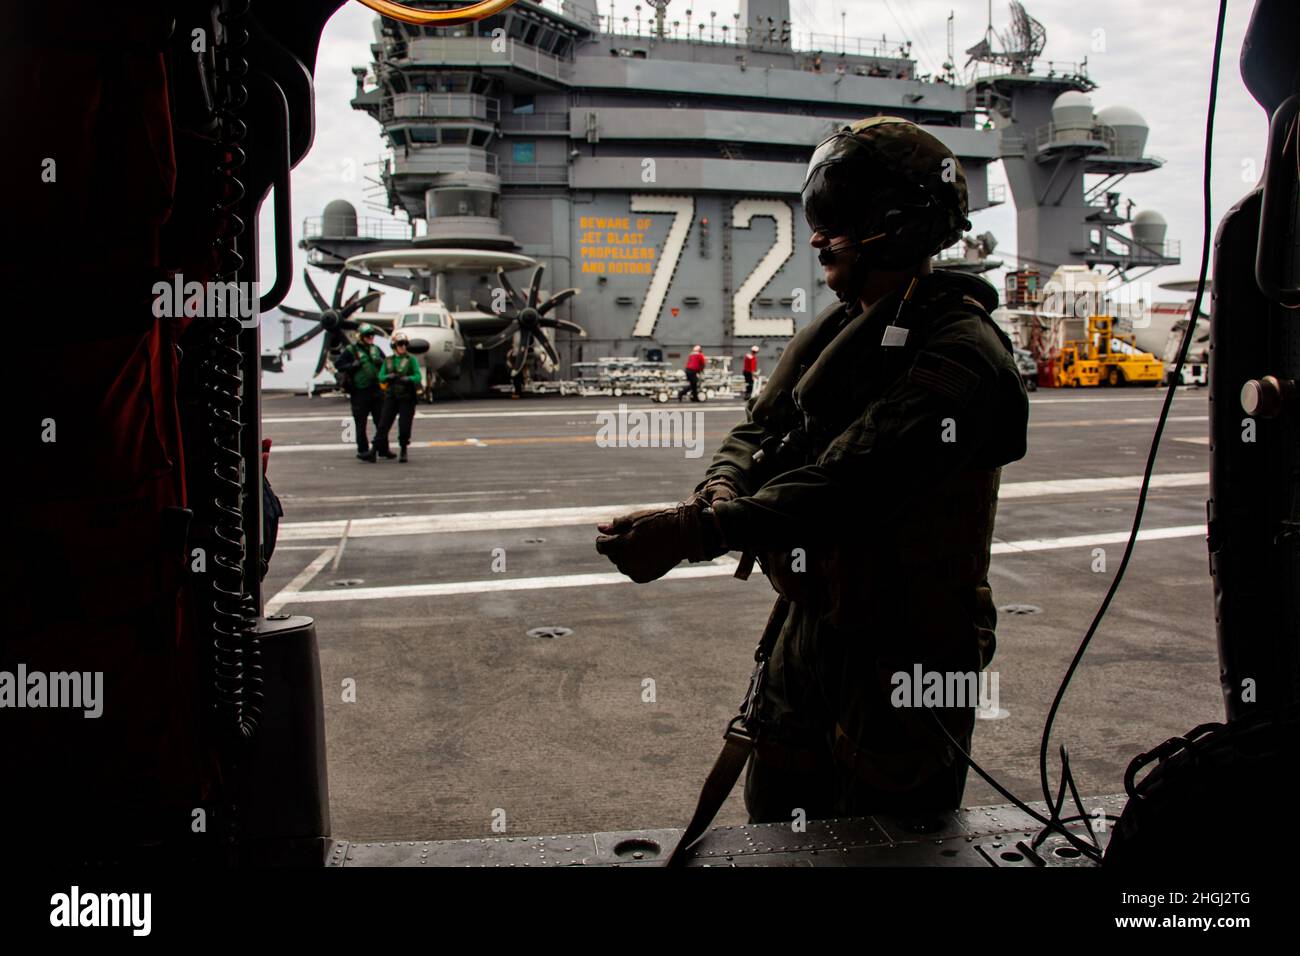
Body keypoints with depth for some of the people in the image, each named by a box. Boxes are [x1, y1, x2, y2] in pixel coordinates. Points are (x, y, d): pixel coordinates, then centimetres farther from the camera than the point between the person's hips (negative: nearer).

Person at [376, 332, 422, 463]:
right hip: (391, 396, 2)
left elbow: (418, 377, -7)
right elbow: (381, 377, 8)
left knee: (404, 425, -1)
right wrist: (389, 377, -13)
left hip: (407, 398, -2)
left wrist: (408, 379, -26)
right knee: (384, 423, -4)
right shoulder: (388, 360, 10)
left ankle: (403, 452, 12)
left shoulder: (411, 359, 1)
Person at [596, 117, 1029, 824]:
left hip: (904, 652, -8)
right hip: (806, 626, 8)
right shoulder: (833, 330, 7)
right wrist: (721, 491, -21)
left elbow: (847, 486, -31)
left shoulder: (960, 359, -23)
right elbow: (761, 427, 2)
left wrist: (694, 533, -36)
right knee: (774, 823, 23)